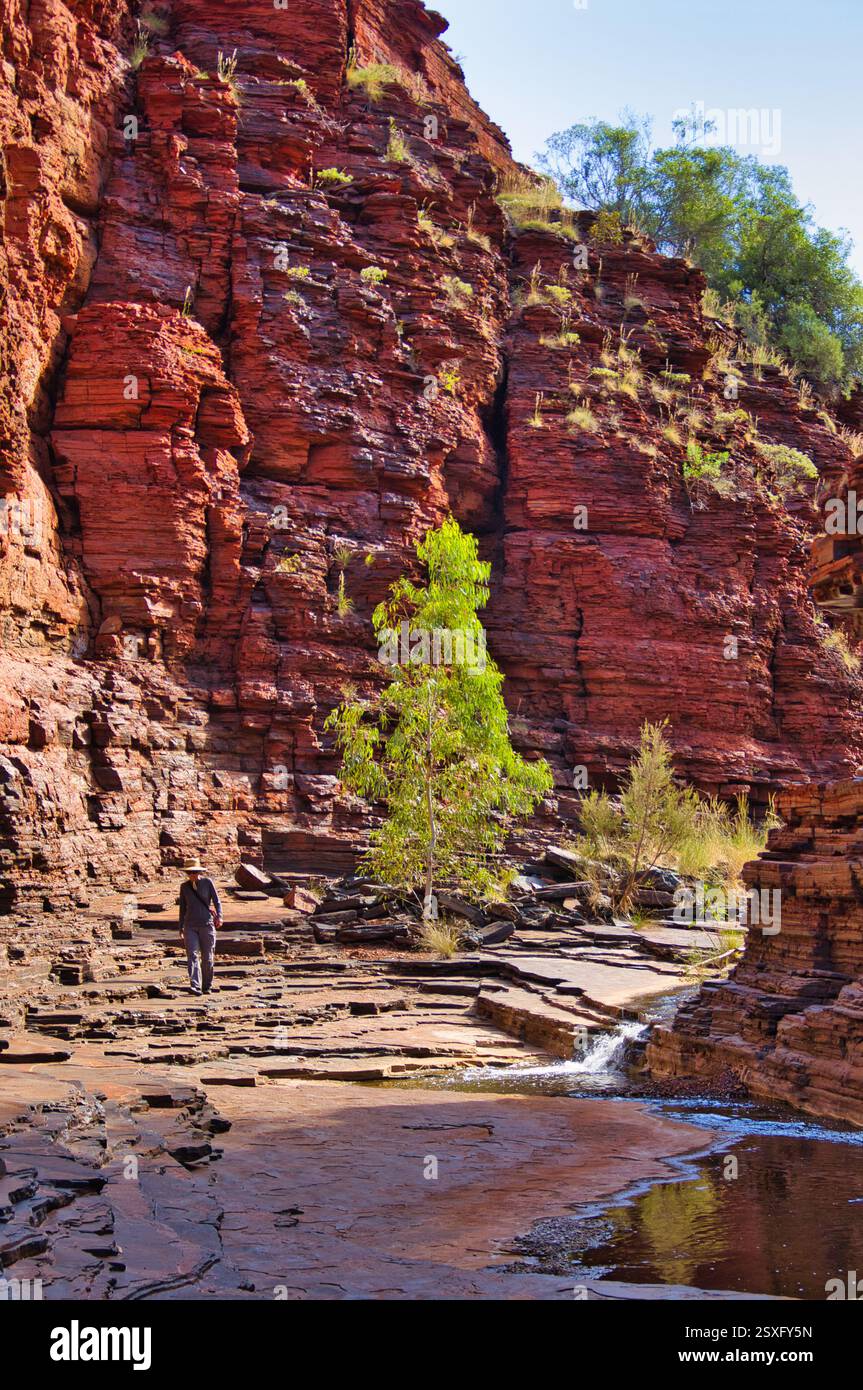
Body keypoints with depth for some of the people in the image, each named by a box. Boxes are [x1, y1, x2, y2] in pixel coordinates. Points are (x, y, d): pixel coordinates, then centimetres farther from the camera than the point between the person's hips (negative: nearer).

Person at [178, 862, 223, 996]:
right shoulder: (185, 887, 8)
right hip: (190, 926, 1)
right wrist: (181, 927, 17)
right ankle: (196, 986, -21)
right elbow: (182, 907, 16)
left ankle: (207, 986, 18)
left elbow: (216, 901, 1)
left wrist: (219, 916, -16)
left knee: (207, 957, 3)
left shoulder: (208, 882, 1)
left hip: (207, 924, -1)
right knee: (192, 956, -13)